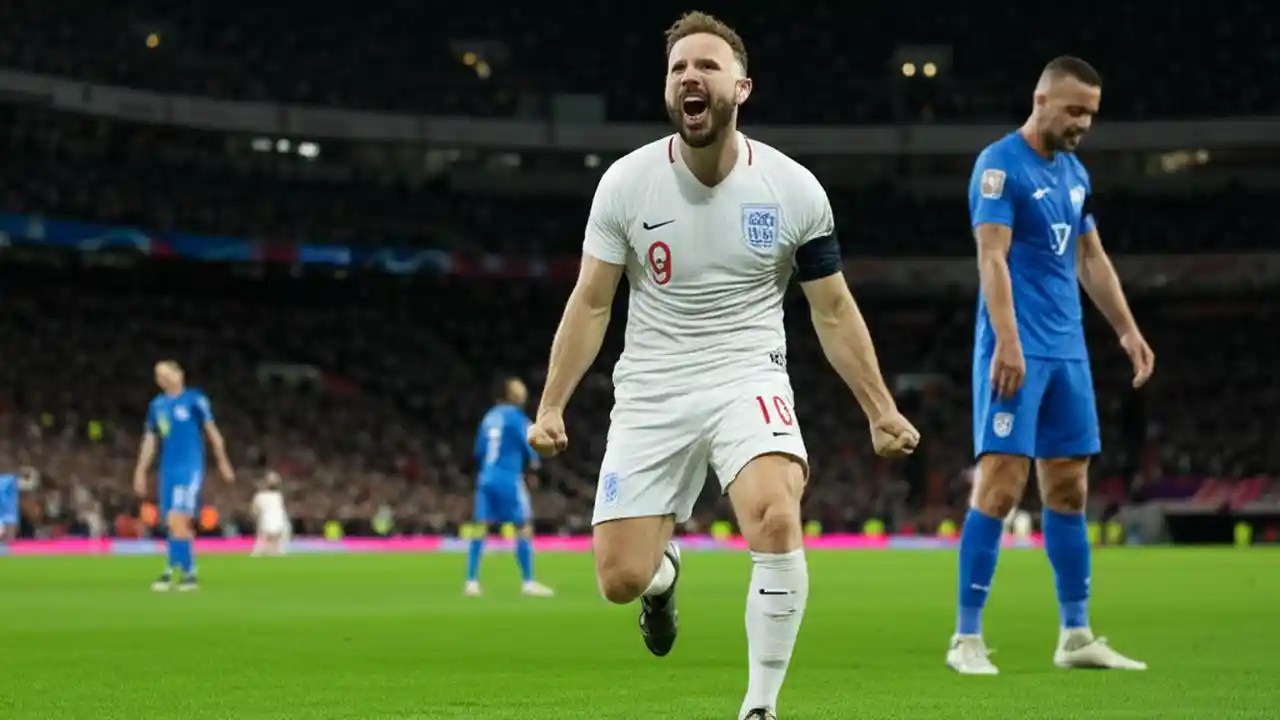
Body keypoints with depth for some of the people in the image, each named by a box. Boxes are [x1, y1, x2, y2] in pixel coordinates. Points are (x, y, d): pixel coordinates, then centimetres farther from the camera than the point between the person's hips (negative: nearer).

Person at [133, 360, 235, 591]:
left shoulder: (195, 400, -3)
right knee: (178, 523, 5)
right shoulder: (156, 405, 12)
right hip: (168, 470, 5)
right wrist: (140, 471, 12)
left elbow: (212, 431, 1)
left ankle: (170, 571, -14)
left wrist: (223, 462, 2)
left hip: (190, 469, -5)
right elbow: (149, 440, 16)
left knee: (177, 520, -16)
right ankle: (189, 573, 11)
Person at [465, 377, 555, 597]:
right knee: (525, 528, 0)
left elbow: (479, 452, 15)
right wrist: (534, 459, 13)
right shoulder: (515, 416, -7)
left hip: (486, 477, 7)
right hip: (509, 478, -7)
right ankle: (528, 582, -2)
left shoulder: (489, 416, 13)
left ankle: (471, 581, 1)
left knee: (481, 527, 5)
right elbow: (528, 446, -8)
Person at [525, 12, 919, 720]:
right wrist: (551, 406, -5)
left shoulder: (793, 189, -5)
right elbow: (591, 303, 2)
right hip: (651, 392, 1)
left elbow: (833, 311, 5)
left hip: (749, 379, -1)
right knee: (620, 578, -5)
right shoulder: (626, 182, -5)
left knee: (776, 522, -31)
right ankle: (664, 573, 36)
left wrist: (880, 410, 3)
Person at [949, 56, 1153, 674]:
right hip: (1018, 349, -8)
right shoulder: (1000, 165, -8)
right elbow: (992, 258, -16)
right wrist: (1007, 342, -25)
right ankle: (967, 638, -7)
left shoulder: (1075, 173, 16)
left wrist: (1127, 329, 18)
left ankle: (1075, 635, 14)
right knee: (1001, 484, -11)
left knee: (1068, 488, 8)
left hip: (1068, 351, 8)